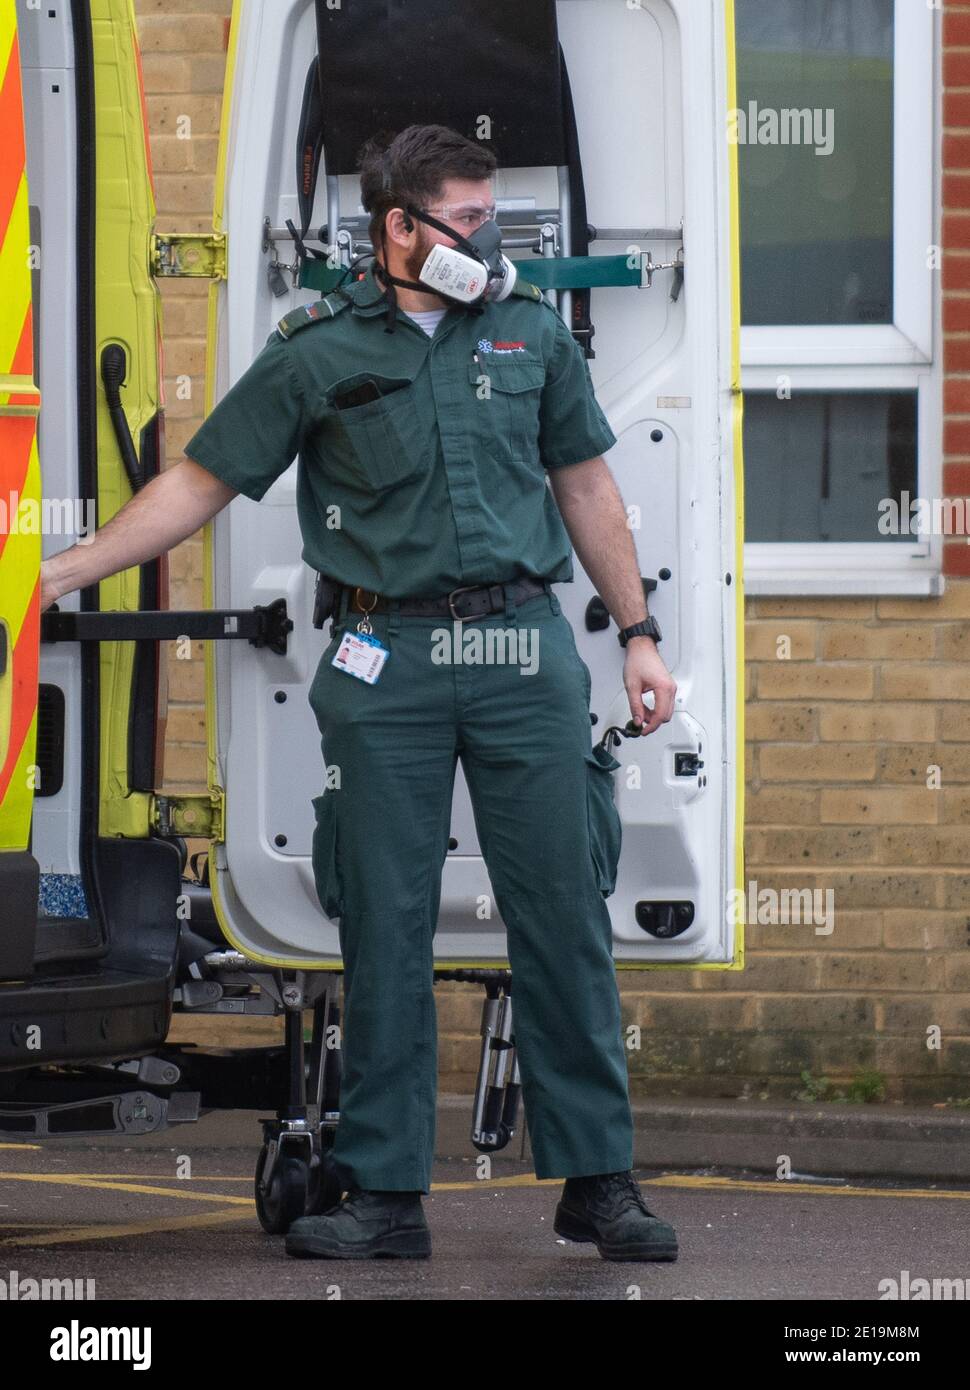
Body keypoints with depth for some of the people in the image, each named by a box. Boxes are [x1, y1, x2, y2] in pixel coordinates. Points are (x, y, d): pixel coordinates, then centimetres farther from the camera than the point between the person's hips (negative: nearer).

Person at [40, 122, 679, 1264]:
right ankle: (384, 1192, 5)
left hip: (524, 653, 2)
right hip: (387, 661, -1)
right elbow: (198, 483, 4)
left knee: (563, 915, 0)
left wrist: (638, 634, 14)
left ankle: (598, 1179, 6)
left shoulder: (531, 330, 10)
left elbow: (585, 486, 17)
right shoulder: (319, 353, 2)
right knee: (384, 925, -1)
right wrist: (67, 569, -3)